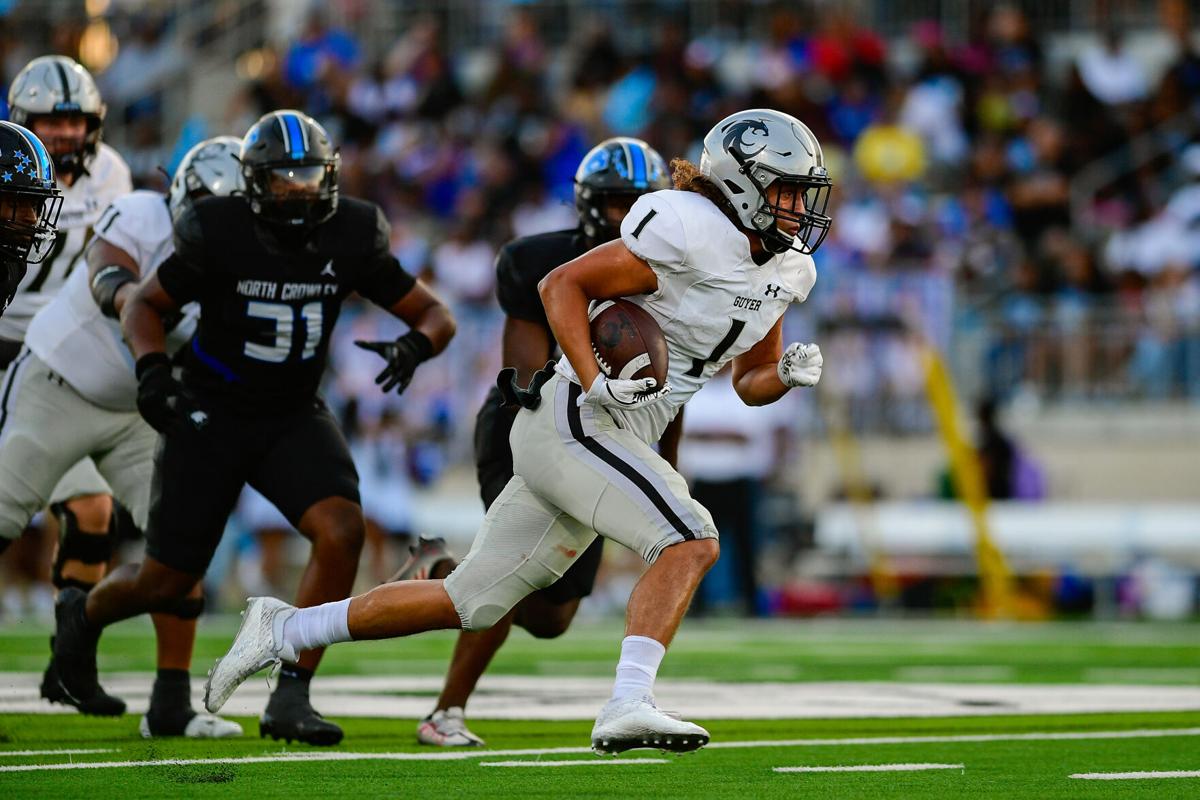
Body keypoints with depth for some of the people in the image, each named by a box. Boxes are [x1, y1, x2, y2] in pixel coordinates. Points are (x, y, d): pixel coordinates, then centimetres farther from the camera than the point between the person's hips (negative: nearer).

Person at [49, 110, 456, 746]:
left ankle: (289, 700, -15)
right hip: (209, 415, -3)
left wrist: (416, 345, -26)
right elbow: (145, 303, -3)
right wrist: (150, 367, -22)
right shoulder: (220, 236, -17)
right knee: (168, 584, 2)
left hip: (293, 418, 3)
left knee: (342, 530, -24)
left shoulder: (351, 240, -9)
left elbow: (435, 314, -3)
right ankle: (84, 613, 40)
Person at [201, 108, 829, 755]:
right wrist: (595, 384, -24)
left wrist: (787, 374, -1)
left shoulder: (785, 272, 11)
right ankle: (627, 708, -32)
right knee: (689, 541, -24)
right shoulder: (697, 235, -16)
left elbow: (750, 385, 21)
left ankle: (282, 630, 19)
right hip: (572, 422, -9)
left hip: (613, 440, 9)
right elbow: (560, 284, -14)